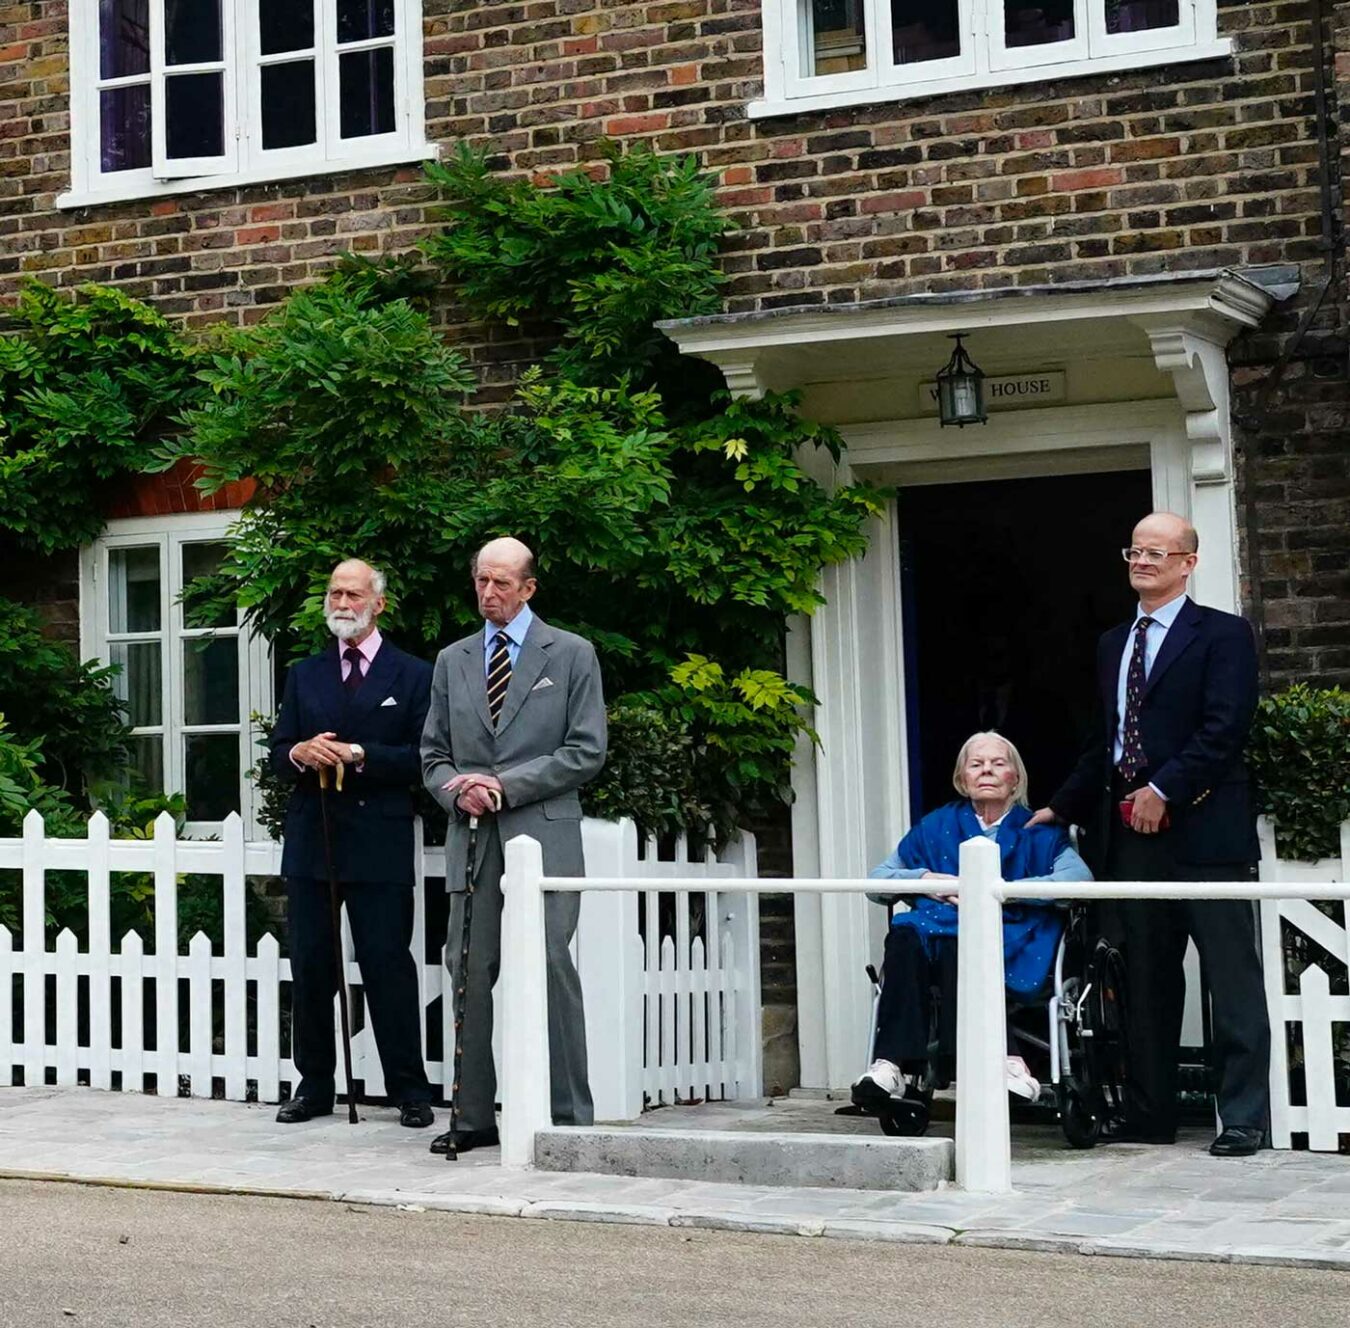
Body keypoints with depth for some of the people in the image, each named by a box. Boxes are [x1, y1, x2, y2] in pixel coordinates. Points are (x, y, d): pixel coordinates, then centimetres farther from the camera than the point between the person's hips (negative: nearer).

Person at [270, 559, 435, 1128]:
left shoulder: (412, 675, 4)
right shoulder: (303, 675, 16)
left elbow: (423, 757, -4)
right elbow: (278, 755, 13)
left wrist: (359, 756, -16)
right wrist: (300, 754, -11)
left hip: (378, 841, -4)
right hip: (311, 839, 4)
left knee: (388, 965, -4)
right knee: (309, 966, 6)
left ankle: (409, 1091, 3)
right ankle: (313, 1085, 15)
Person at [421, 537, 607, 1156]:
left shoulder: (571, 655, 5)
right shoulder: (452, 661, 17)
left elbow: (586, 752, -2)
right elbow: (433, 754, 18)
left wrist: (505, 785, -10)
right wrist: (458, 792, -5)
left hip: (543, 834, -4)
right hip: (472, 841, 4)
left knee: (550, 969, -7)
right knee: (468, 973, 2)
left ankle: (567, 1117, -1)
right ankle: (472, 1116, 8)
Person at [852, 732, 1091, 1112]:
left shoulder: (1038, 832, 17)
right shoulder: (937, 827, 26)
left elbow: (1080, 877, -3)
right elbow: (876, 880, 20)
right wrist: (924, 879, -1)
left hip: (1012, 950, -2)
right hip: (942, 930, 3)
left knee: (957, 946, -38)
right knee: (904, 936, -34)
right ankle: (892, 1062, -43)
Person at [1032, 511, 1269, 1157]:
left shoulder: (1222, 635, -1)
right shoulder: (1113, 644, 19)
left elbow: (1224, 729, -12)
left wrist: (1163, 790, -15)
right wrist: (1062, 808, 19)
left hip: (1203, 831, -7)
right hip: (1132, 836, 7)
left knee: (1232, 978, -4)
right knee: (1146, 981, 11)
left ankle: (1244, 1117, -1)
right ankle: (1149, 1112, 18)